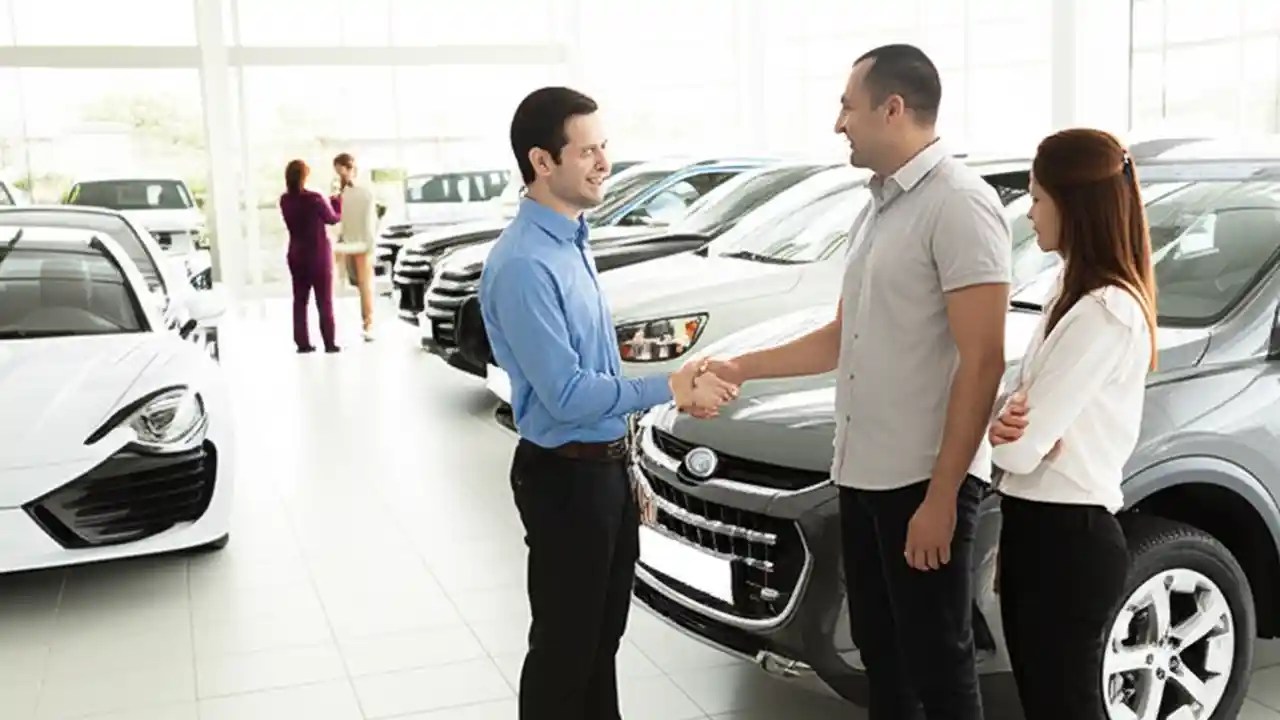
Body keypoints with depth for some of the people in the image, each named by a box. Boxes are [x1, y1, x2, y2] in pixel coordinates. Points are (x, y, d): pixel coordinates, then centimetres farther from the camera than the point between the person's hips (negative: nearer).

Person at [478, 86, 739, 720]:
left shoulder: (573, 243, 8)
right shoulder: (523, 264, -22)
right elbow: (566, 394, -24)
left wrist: (624, 468, 17)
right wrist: (671, 389, -18)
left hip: (606, 468, 9)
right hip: (564, 478, -9)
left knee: (603, 638, 22)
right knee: (563, 646, 6)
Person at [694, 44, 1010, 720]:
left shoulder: (959, 203, -15)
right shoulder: (876, 208, 14)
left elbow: (982, 361, -19)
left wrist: (941, 495, -21)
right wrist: (741, 367, 17)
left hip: (924, 481, -8)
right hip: (862, 475, 9)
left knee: (935, 664, 4)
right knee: (880, 653, 19)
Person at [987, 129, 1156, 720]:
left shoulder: (1105, 312, -21)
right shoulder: (1075, 290, 10)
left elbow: (1019, 450, -24)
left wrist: (1007, 430, -2)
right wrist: (1011, 422, -14)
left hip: (1068, 538, -9)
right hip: (1040, 528, 9)